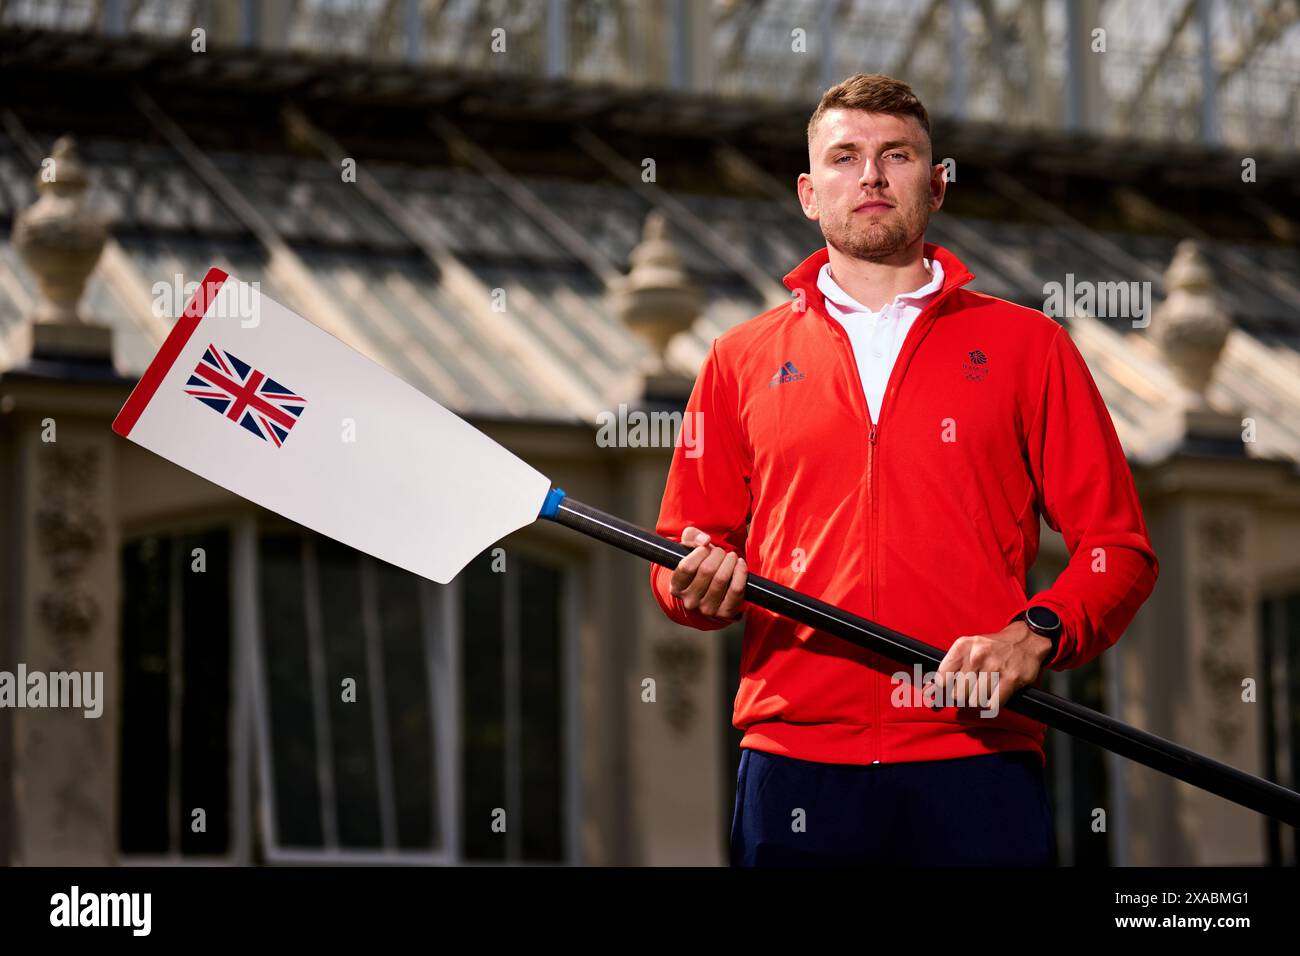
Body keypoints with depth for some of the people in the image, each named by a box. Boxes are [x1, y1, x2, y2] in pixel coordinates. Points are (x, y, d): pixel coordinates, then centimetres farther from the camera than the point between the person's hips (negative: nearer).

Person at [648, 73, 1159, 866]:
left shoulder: (1027, 346, 10)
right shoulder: (742, 358, 14)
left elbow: (1117, 545, 6)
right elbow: (680, 554, 16)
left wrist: (1035, 637, -10)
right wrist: (702, 585, -6)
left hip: (978, 761, -1)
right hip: (795, 763, 1)